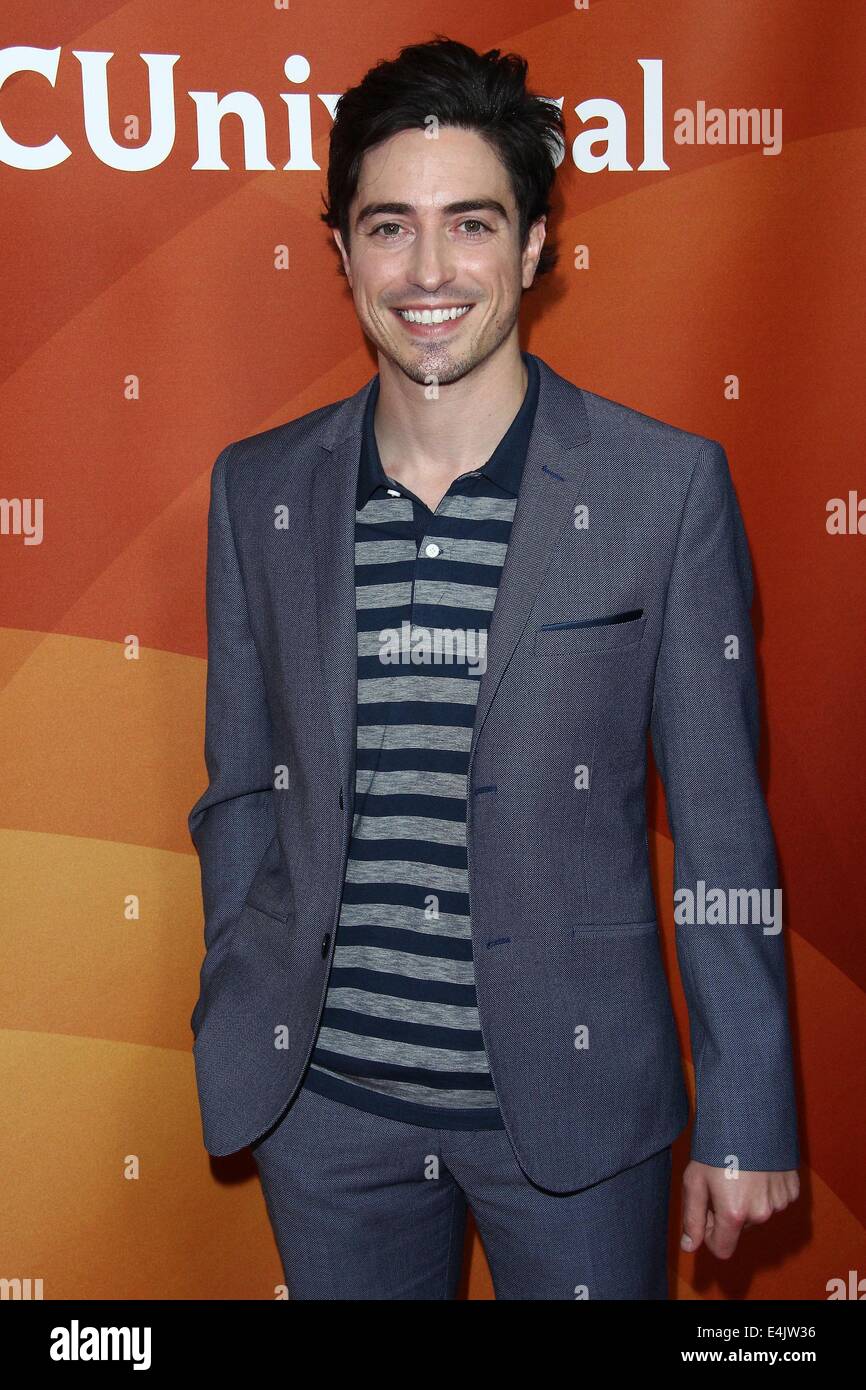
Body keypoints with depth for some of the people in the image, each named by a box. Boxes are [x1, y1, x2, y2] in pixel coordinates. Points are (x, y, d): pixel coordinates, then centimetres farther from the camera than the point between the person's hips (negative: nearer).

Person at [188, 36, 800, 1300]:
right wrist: (236, 1044, 10)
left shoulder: (666, 485, -8)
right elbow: (241, 789, 8)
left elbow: (720, 825, -6)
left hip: (573, 1100, -2)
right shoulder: (259, 488, 0)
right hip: (324, 1100, 3)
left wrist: (747, 1118, -6)